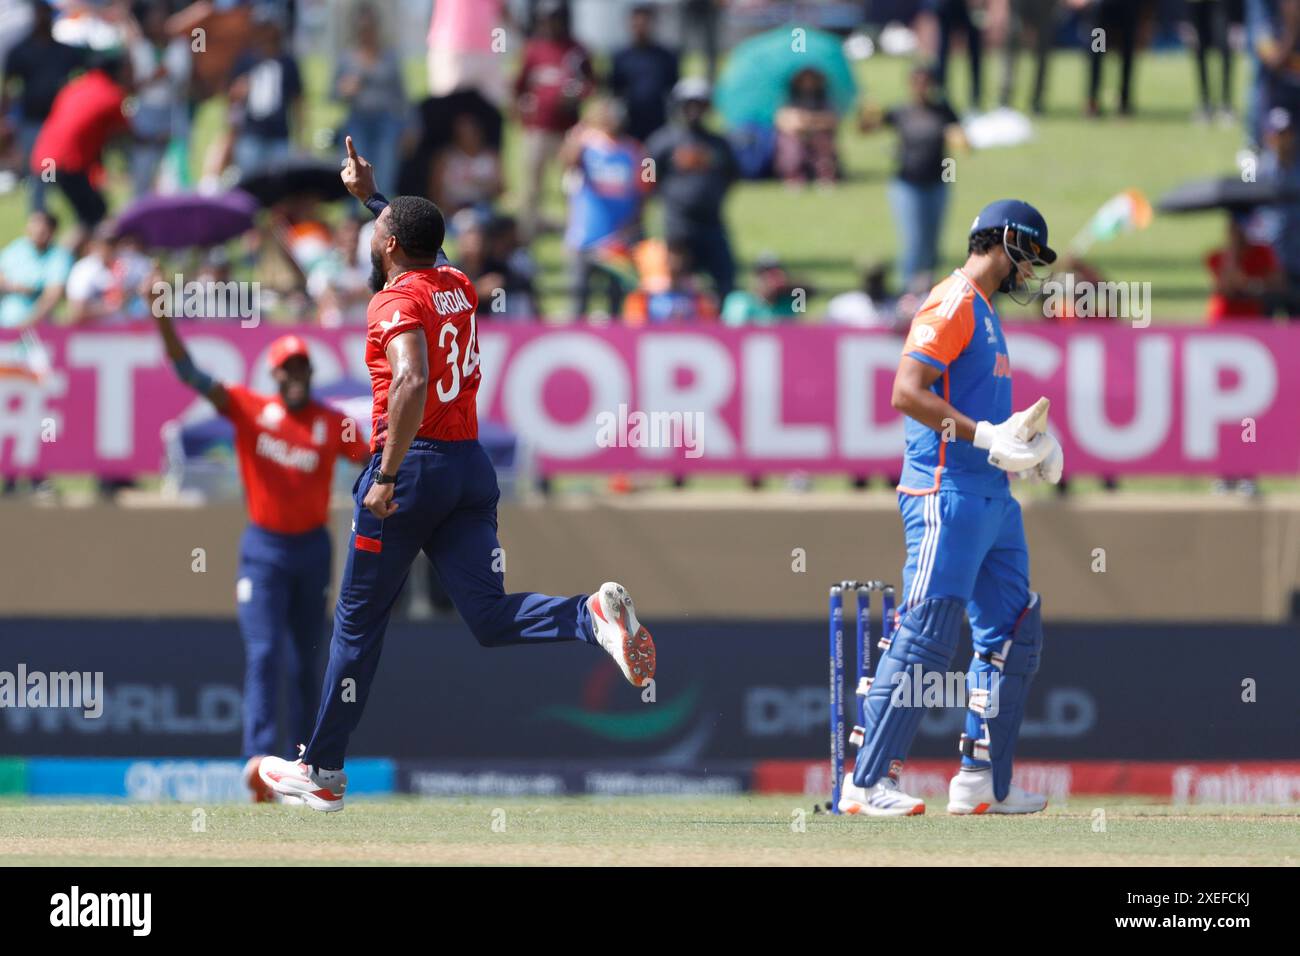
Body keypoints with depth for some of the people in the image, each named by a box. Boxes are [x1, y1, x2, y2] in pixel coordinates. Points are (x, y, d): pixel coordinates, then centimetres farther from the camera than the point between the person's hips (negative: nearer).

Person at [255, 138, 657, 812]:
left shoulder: (396, 301, -11)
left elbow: (412, 382, -29)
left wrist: (387, 477, -28)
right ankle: (593, 615, -29)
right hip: (472, 466, 7)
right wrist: (370, 197, 41)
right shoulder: (458, 287, 12)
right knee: (493, 618, 0)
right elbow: (420, 251, 38)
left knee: (358, 624, 5)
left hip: (412, 464, -7)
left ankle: (323, 773, 13)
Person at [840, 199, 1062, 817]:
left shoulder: (983, 312, 21)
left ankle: (983, 782, 15)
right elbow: (908, 392, -20)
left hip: (993, 497, 10)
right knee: (927, 638, -13)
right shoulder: (953, 304, -9)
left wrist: (1024, 440, 10)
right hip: (948, 493, -10)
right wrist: (986, 436, -24)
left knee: (1013, 635, 10)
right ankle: (867, 784, -12)